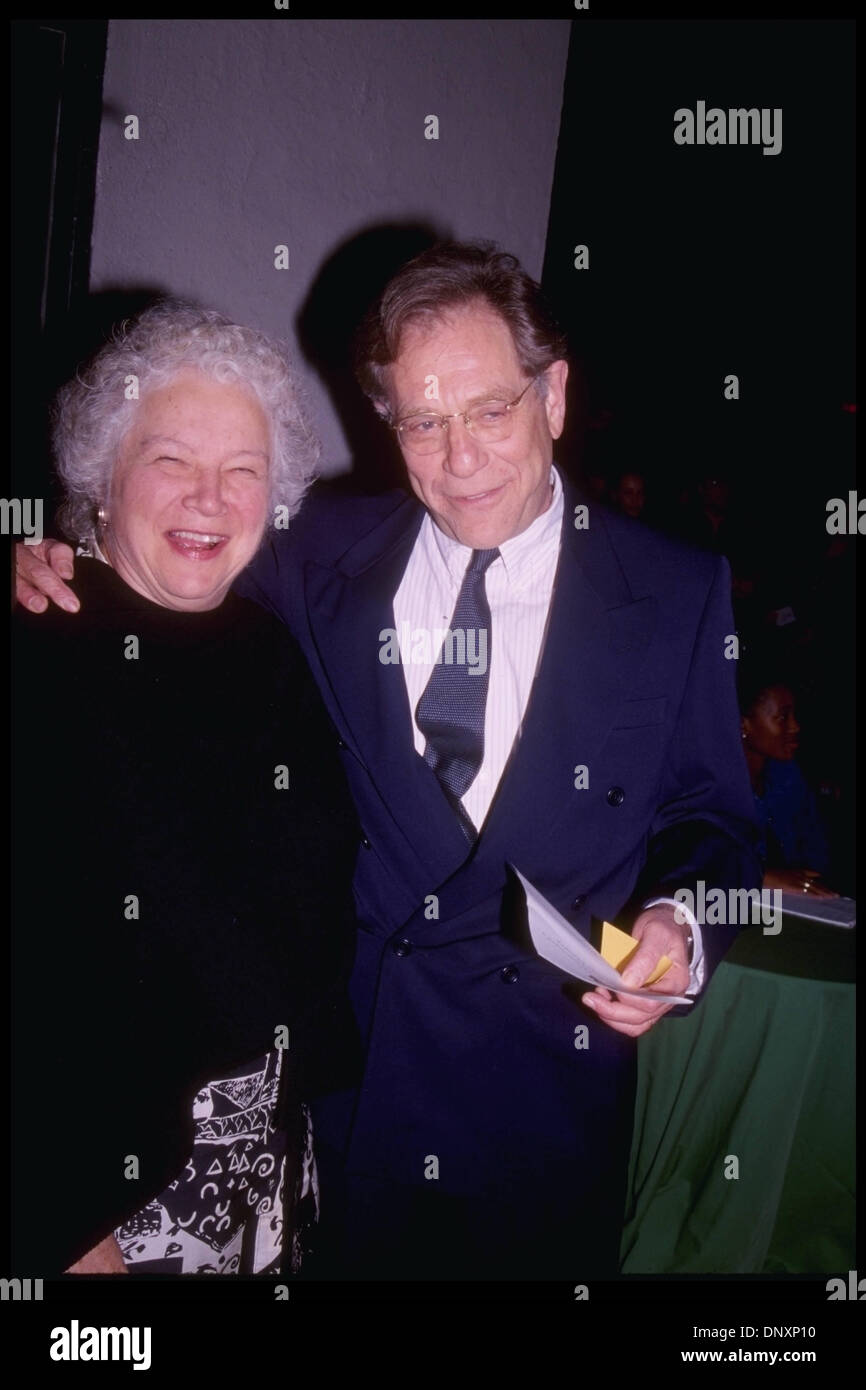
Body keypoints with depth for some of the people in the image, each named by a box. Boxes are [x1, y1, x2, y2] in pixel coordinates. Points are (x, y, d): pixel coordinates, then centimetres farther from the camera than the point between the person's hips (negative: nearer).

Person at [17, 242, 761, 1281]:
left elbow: (708, 814, 1)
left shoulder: (678, 594, -4)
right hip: (342, 1070, 1)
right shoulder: (325, 555, -1)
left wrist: (678, 927, -18)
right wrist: (61, 569, -5)